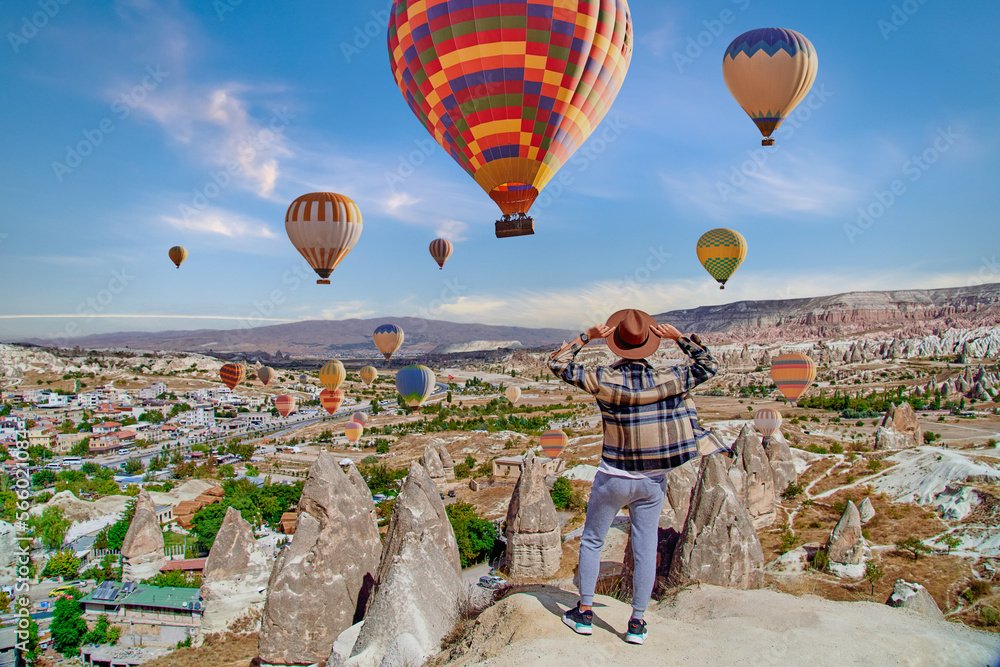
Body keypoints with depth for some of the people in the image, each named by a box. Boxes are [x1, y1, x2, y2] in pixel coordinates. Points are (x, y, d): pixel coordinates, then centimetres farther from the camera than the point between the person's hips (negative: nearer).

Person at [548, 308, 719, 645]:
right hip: (653, 481, 2)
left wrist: (586, 336, -5)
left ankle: (584, 612, 23)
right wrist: (679, 337, 2)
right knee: (645, 549, 11)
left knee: (591, 541, 15)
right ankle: (637, 622, 19)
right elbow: (709, 365, 5)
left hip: (613, 478, -2)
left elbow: (557, 363, -6)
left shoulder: (604, 380, -15)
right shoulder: (666, 380, -10)